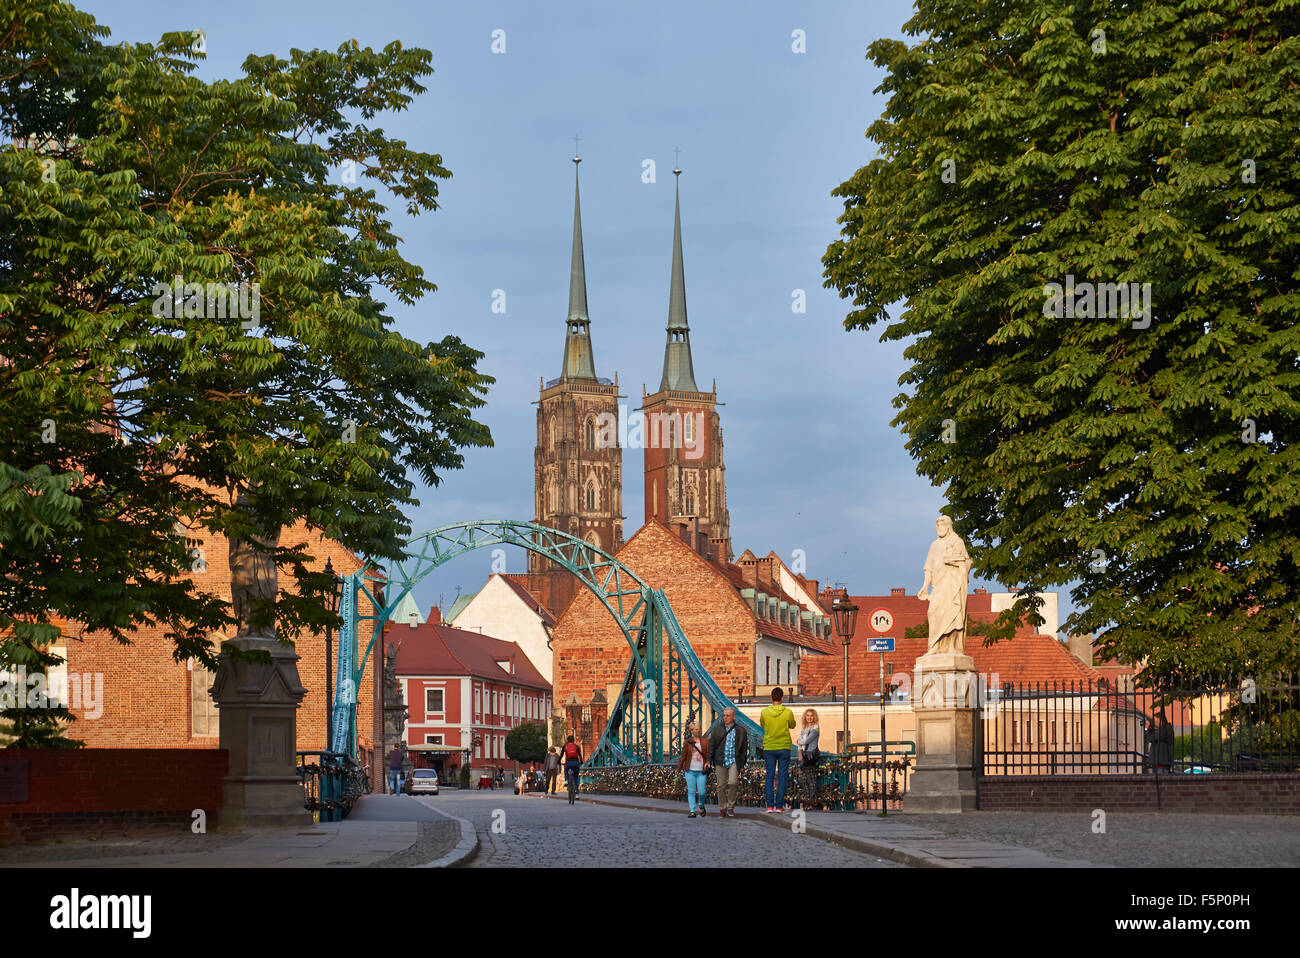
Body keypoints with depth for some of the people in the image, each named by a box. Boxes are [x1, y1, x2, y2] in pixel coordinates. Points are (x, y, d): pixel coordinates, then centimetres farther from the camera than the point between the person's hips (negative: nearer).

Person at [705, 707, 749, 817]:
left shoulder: (740, 730, 3)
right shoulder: (717, 728, 5)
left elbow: (744, 748, 7)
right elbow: (711, 745, 7)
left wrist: (742, 765, 5)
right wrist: (709, 760, 1)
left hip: (734, 761, -2)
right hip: (720, 761, 2)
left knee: (733, 782, -18)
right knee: (721, 785, 3)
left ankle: (730, 807, 1)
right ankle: (722, 809, 14)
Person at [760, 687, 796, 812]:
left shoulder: (765, 712, -7)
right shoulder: (787, 712, -10)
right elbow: (792, 725, 8)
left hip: (769, 748, 1)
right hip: (784, 747, -1)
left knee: (769, 776, 6)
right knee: (782, 776, 4)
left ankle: (770, 805, 2)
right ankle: (779, 805, 1)